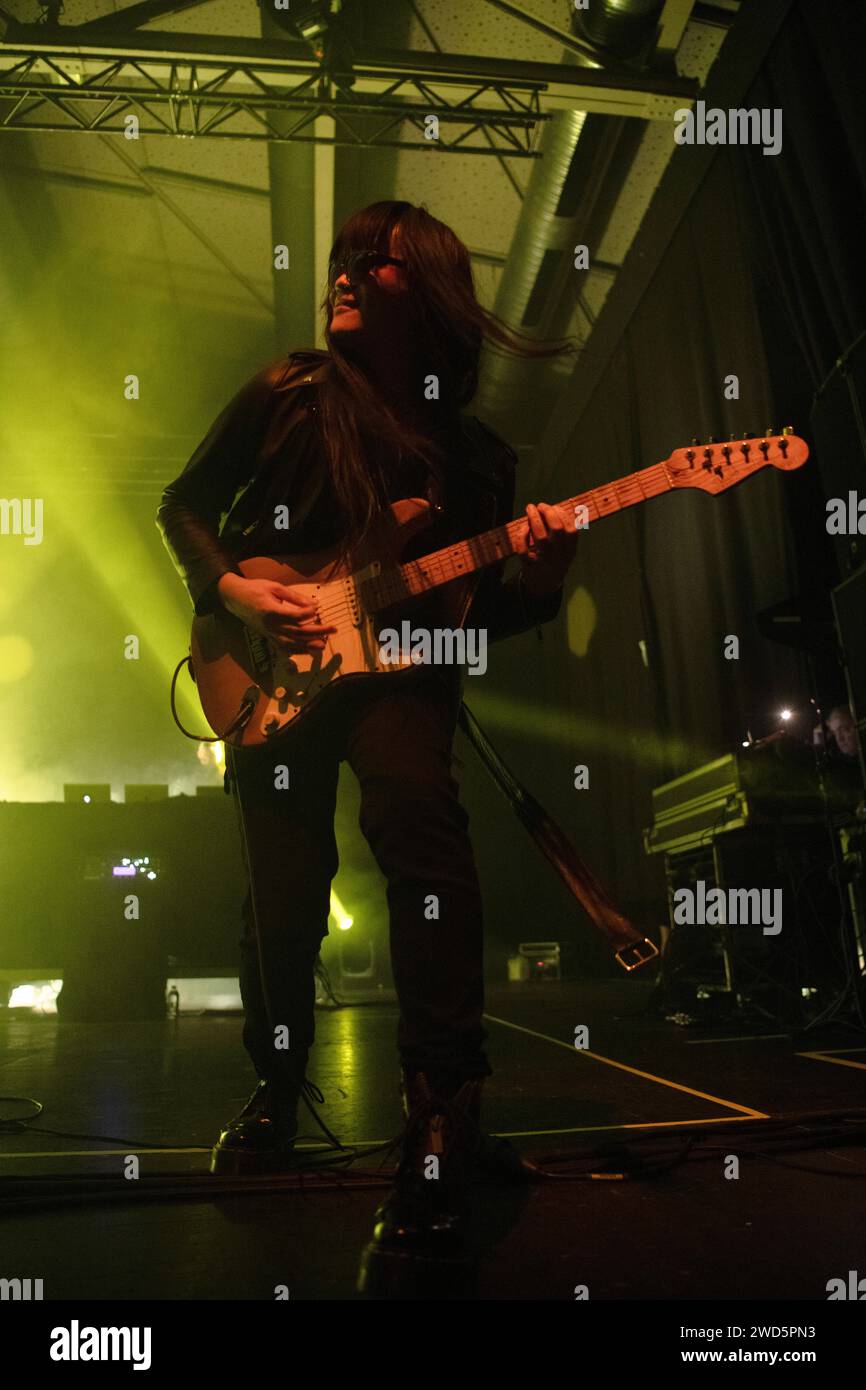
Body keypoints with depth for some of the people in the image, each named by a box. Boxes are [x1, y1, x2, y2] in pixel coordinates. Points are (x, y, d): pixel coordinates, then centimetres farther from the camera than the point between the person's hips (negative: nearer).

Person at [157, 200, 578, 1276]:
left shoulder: (473, 452, 5)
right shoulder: (290, 395, 4)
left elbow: (478, 611, 5)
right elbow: (183, 503, 9)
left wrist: (537, 581, -16)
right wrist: (230, 590, -8)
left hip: (393, 662, -1)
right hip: (271, 669, 1)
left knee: (416, 813, -32)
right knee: (283, 886, 1)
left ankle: (442, 1107, -24)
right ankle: (276, 1087, 29)